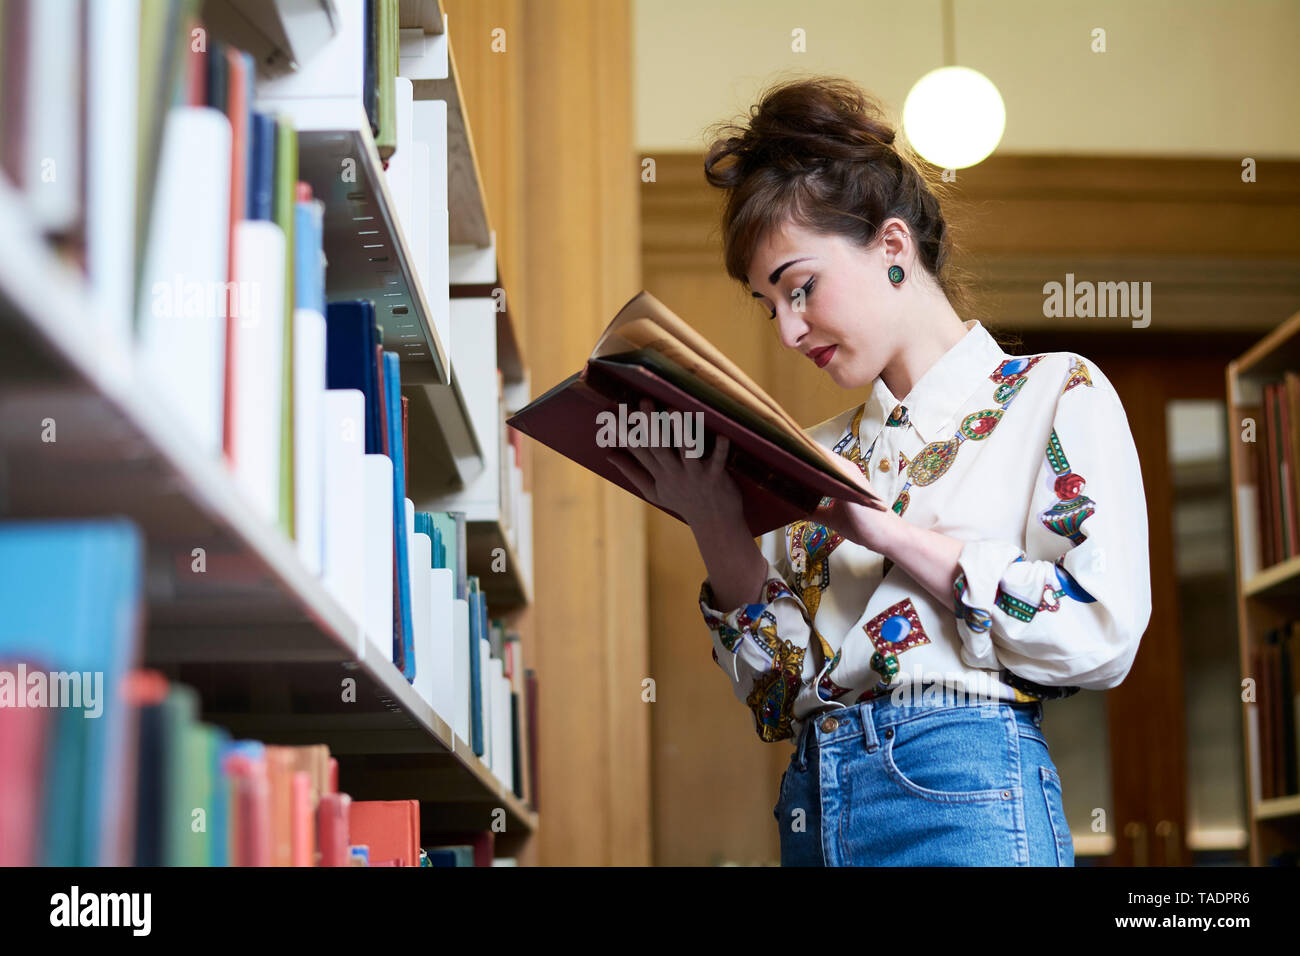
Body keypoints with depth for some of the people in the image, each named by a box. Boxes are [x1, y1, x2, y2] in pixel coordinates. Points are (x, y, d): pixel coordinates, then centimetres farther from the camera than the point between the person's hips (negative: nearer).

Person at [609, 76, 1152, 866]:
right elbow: (781, 699, 14)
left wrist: (888, 531, -10)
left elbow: (1100, 634, -9)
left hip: (966, 797, -5)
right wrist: (717, 530, 1)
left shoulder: (1058, 394, 4)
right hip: (816, 800, 5)